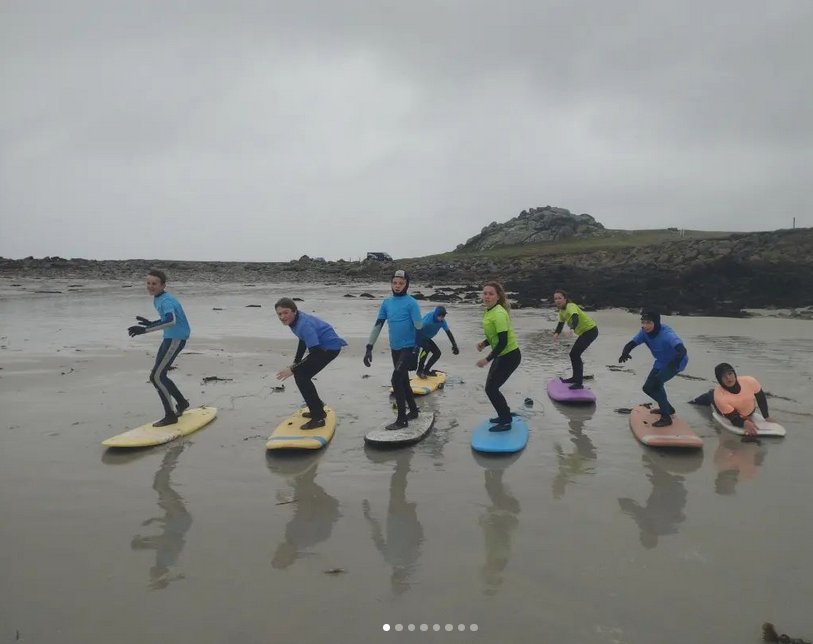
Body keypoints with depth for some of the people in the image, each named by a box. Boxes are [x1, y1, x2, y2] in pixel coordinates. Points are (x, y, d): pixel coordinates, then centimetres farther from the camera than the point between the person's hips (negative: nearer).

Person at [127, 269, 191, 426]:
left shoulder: (166, 300, -20)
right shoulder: (157, 299, 11)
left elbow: (171, 320, -38)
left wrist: (145, 330, -40)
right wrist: (151, 323, 19)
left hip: (176, 339, -10)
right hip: (170, 338, 10)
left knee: (156, 377, -10)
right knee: (159, 375, 15)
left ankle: (170, 416, -2)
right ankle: (182, 403, 31)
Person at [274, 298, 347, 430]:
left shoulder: (304, 325, -28)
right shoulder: (295, 319, 1)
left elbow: (315, 353, -29)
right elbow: (303, 341, 18)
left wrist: (293, 370, -27)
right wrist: (295, 364, 15)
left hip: (330, 347, -10)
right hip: (321, 347, 10)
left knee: (301, 377, -14)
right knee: (301, 375, 16)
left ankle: (318, 418, -10)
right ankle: (318, 410, 32)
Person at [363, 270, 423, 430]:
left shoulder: (411, 303, -13)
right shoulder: (387, 303, 5)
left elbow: (419, 328, -14)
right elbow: (377, 325, 5)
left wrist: (416, 351, -17)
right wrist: (369, 348, 0)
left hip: (408, 348, -7)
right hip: (395, 349, 7)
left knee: (396, 380, -13)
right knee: (403, 381, 16)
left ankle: (402, 419, -3)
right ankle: (413, 410, 33)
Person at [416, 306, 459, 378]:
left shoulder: (442, 321, -13)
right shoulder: (429, 318, -33)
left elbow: (449, 333, -6)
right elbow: (419, 329, -37)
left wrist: (454, 346, -9)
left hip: (427, 338, 7)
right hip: (419, 336, -7)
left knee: (437, 353, 0)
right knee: (427, 347, -33)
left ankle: (426, 370, 15)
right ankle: (420, 370, -23)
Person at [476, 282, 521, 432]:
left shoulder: (499, 313, -24)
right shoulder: (489, 312, 5)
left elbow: (503, 342, -26)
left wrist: (487, 359, -23)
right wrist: (484, 343, -1)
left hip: (510, 356, -9)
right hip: (502, 355, 9)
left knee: (491, 389, -4)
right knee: (491, 387, 14)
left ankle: (505, 422, 10)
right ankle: (505, 415, 31)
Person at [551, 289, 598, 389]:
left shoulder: (571, 306, -24)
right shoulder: (562, 311, 5)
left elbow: (575, 318, -42)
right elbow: (560, 324, 7)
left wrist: (572, 329, -60)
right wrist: (556, 333, -12)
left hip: (590, 330, -10)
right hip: (585, 332, 10)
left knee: (575, 354, -16)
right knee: (573, 354, 16)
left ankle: (579, 383, -13)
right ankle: (576, 378, 32)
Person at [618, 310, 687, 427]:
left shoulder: (666, 333, -35)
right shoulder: (644, 332, -15)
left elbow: (681, 348, -49)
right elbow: (631, 344, -22)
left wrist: (678, 358, -72)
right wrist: (625, 353, -46)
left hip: (676, 361, -8)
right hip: (661, 362, 8)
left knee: (656, 381, -29)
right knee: (648, 387, 6)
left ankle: (666, 417, -19)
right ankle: (667, 408, 34)